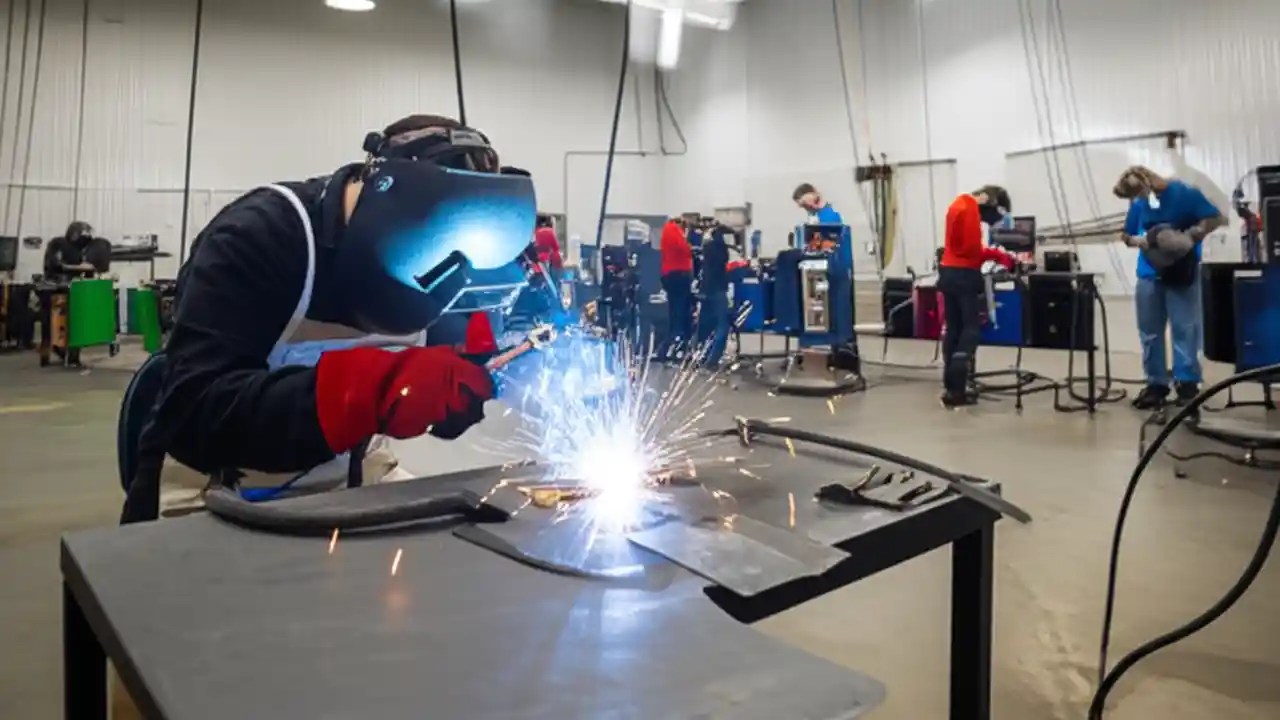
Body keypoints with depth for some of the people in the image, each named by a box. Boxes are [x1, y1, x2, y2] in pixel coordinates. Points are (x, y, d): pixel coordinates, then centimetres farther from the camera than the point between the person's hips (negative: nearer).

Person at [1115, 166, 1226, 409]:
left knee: (1184, 329, -1)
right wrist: (1138, 240, -12)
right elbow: (1126, 236, 11)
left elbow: (1216, 218, -8)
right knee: (1150, 332, 7)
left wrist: (1192, 235, -23)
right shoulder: (1138, 204, 2)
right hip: (1149, 274, 4)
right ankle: (1156, 384, 16)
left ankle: (1187, 383, 6)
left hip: (1182, 274, -4)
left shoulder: (1185, 194, -10)